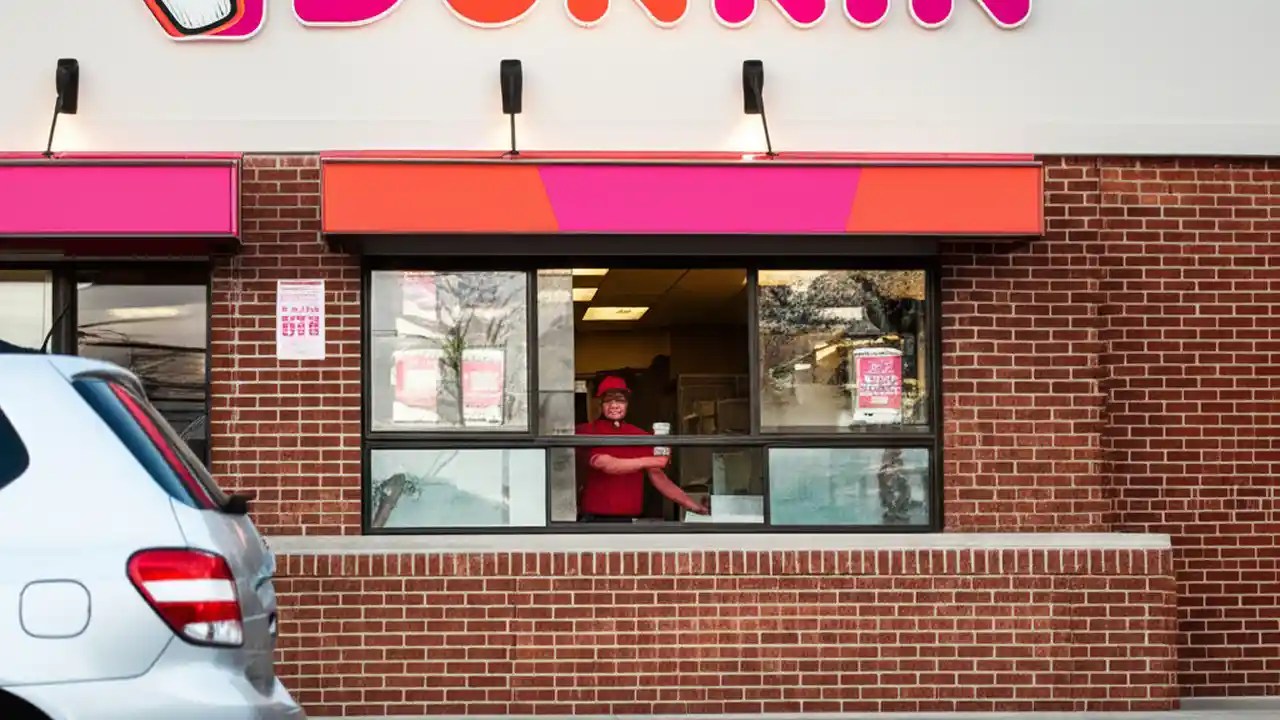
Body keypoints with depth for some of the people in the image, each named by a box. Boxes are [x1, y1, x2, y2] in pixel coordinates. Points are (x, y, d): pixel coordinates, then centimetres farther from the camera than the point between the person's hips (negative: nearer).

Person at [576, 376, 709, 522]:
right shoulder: (586, 432, 0)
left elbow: (658, 478, 10)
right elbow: (602, 463, -15)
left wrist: (699, 508, 2)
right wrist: (649, 461, -11)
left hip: (629, 520, 3)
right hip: (594, 520, -3)